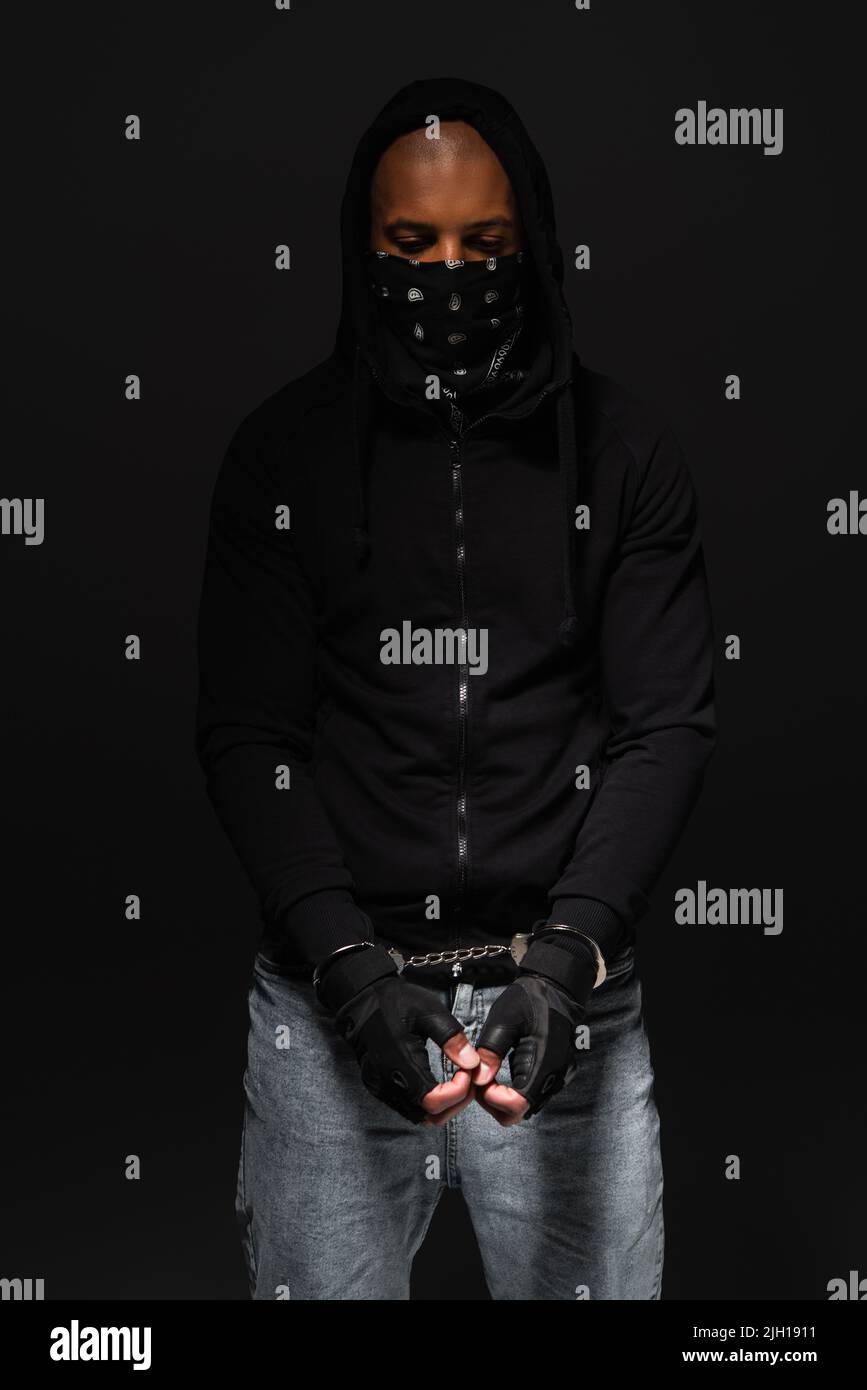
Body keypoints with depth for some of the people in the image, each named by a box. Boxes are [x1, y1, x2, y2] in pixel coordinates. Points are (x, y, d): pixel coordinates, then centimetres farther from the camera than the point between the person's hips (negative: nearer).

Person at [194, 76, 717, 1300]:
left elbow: (667, 725, -2)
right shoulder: (285, 451, 3)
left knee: (591, 1282, 8)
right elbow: (245, 732, -1)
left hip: (568, 995, 0)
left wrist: (568, 957, -16)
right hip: (332, 990, 0)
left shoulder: (623, 451, 2)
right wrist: (347, 966, -15)